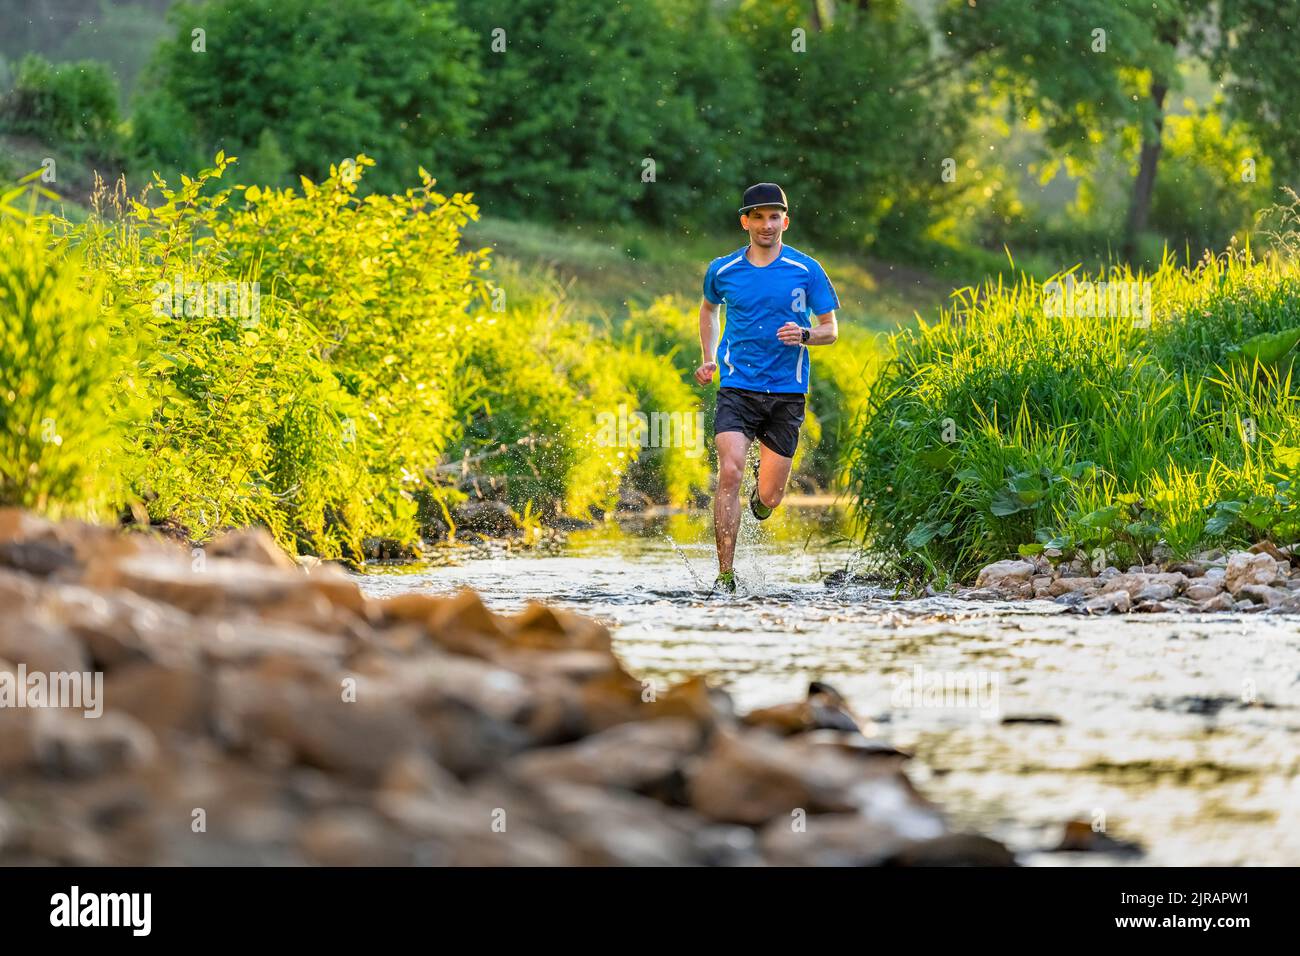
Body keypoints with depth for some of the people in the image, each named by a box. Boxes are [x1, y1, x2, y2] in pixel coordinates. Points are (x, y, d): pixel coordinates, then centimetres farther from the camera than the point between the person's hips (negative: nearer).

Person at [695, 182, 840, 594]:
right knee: (729, 472, -20)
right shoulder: (722, 270, 4)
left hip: (786, 393, 0)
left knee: (768, 499, 2)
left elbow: (830, 330, 4)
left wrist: (804, 335, -18)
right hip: (736, 388, 0)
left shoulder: (807, 271, -1)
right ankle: (725, 575, -16)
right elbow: (709, 308, 26)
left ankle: (762, 491, 43)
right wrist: (708, 358, 14)